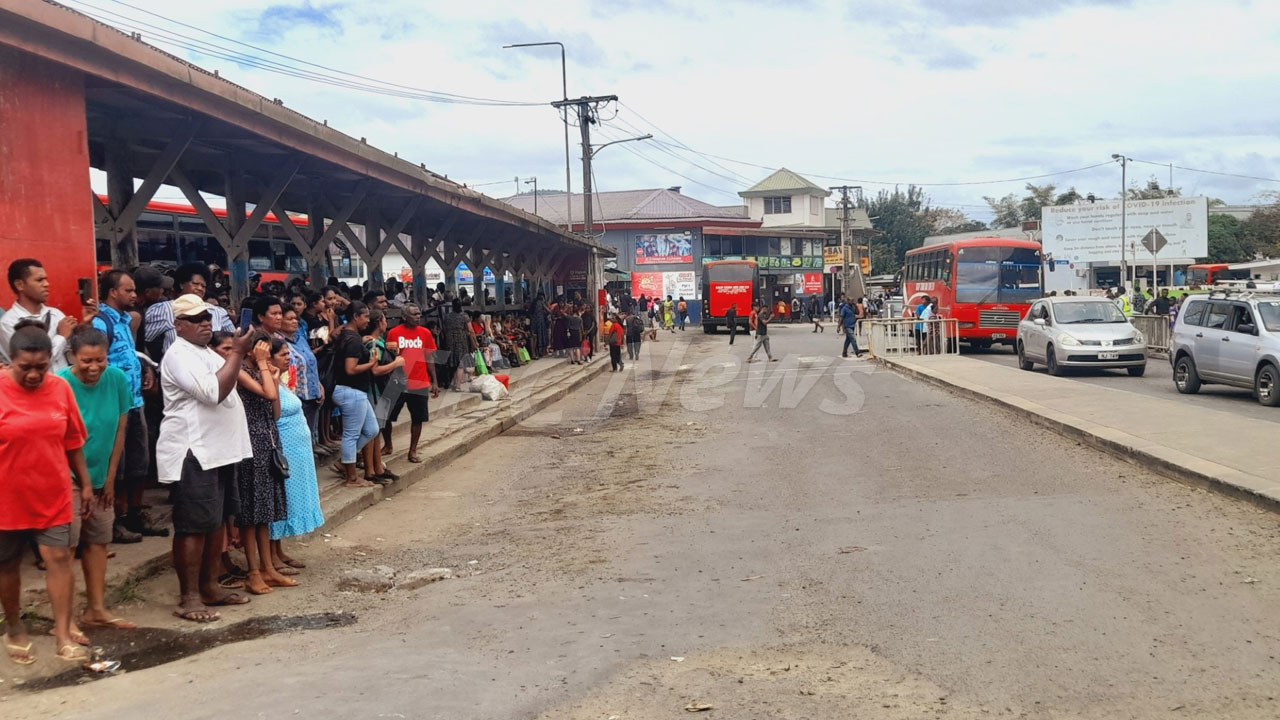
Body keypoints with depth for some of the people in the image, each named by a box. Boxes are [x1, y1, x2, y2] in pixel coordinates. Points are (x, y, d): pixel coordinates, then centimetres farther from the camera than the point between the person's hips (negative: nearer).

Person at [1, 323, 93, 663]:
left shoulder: (60, 388, -3)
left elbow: (73, 440, 7)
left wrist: (84, 483, 10)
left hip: (54, 494, 2)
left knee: (59, 558, -2)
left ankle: (63, 635, 4)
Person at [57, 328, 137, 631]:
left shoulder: (118, 380, -7)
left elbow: (120, 431, 1)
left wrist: (110, 478, 3)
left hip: (99, 476, 5)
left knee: (97, 539, 11)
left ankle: (96, 610, 20)